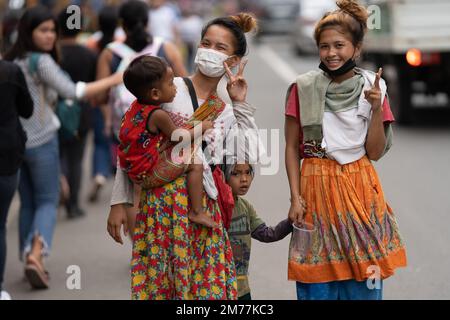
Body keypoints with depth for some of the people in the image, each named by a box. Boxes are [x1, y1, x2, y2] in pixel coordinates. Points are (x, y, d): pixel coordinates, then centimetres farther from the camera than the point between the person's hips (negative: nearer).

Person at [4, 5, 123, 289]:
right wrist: (113, 80, -17)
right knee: (47, 201, 2)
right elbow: (71, 91, -21)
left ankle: (28, 257, 12)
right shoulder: (41, 61, -14)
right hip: (42, 141, -6)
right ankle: (36, 256, -16)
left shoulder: (10, 61, 8)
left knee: (27, 204, 14)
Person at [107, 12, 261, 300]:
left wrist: (241, 105, 3)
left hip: (204, 208, 4)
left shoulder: (227, 112, 13)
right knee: (158, 285, -3)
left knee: (206, 287, 1)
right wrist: (119, 201, -4)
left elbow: (249, 159, -2)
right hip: (161, 199, -4)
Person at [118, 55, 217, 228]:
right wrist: (202, 127, 4)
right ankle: (196, 212, -6)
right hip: (149, 174, -9)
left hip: (133, 172, 9)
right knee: (195, 165, -8)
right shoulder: (158, 115, -23)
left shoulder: (136, 107, 2)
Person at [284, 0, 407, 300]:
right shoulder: (303, 88, -1)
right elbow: (292, 147, 2)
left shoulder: (372, 87, 1)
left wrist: (377, 109, -14)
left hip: (359, 189, 1)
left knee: (362, 275, 2)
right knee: (319, 279, 2)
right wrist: (295, 197, -5)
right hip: (316, 188, -1)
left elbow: (374, 152, -1)